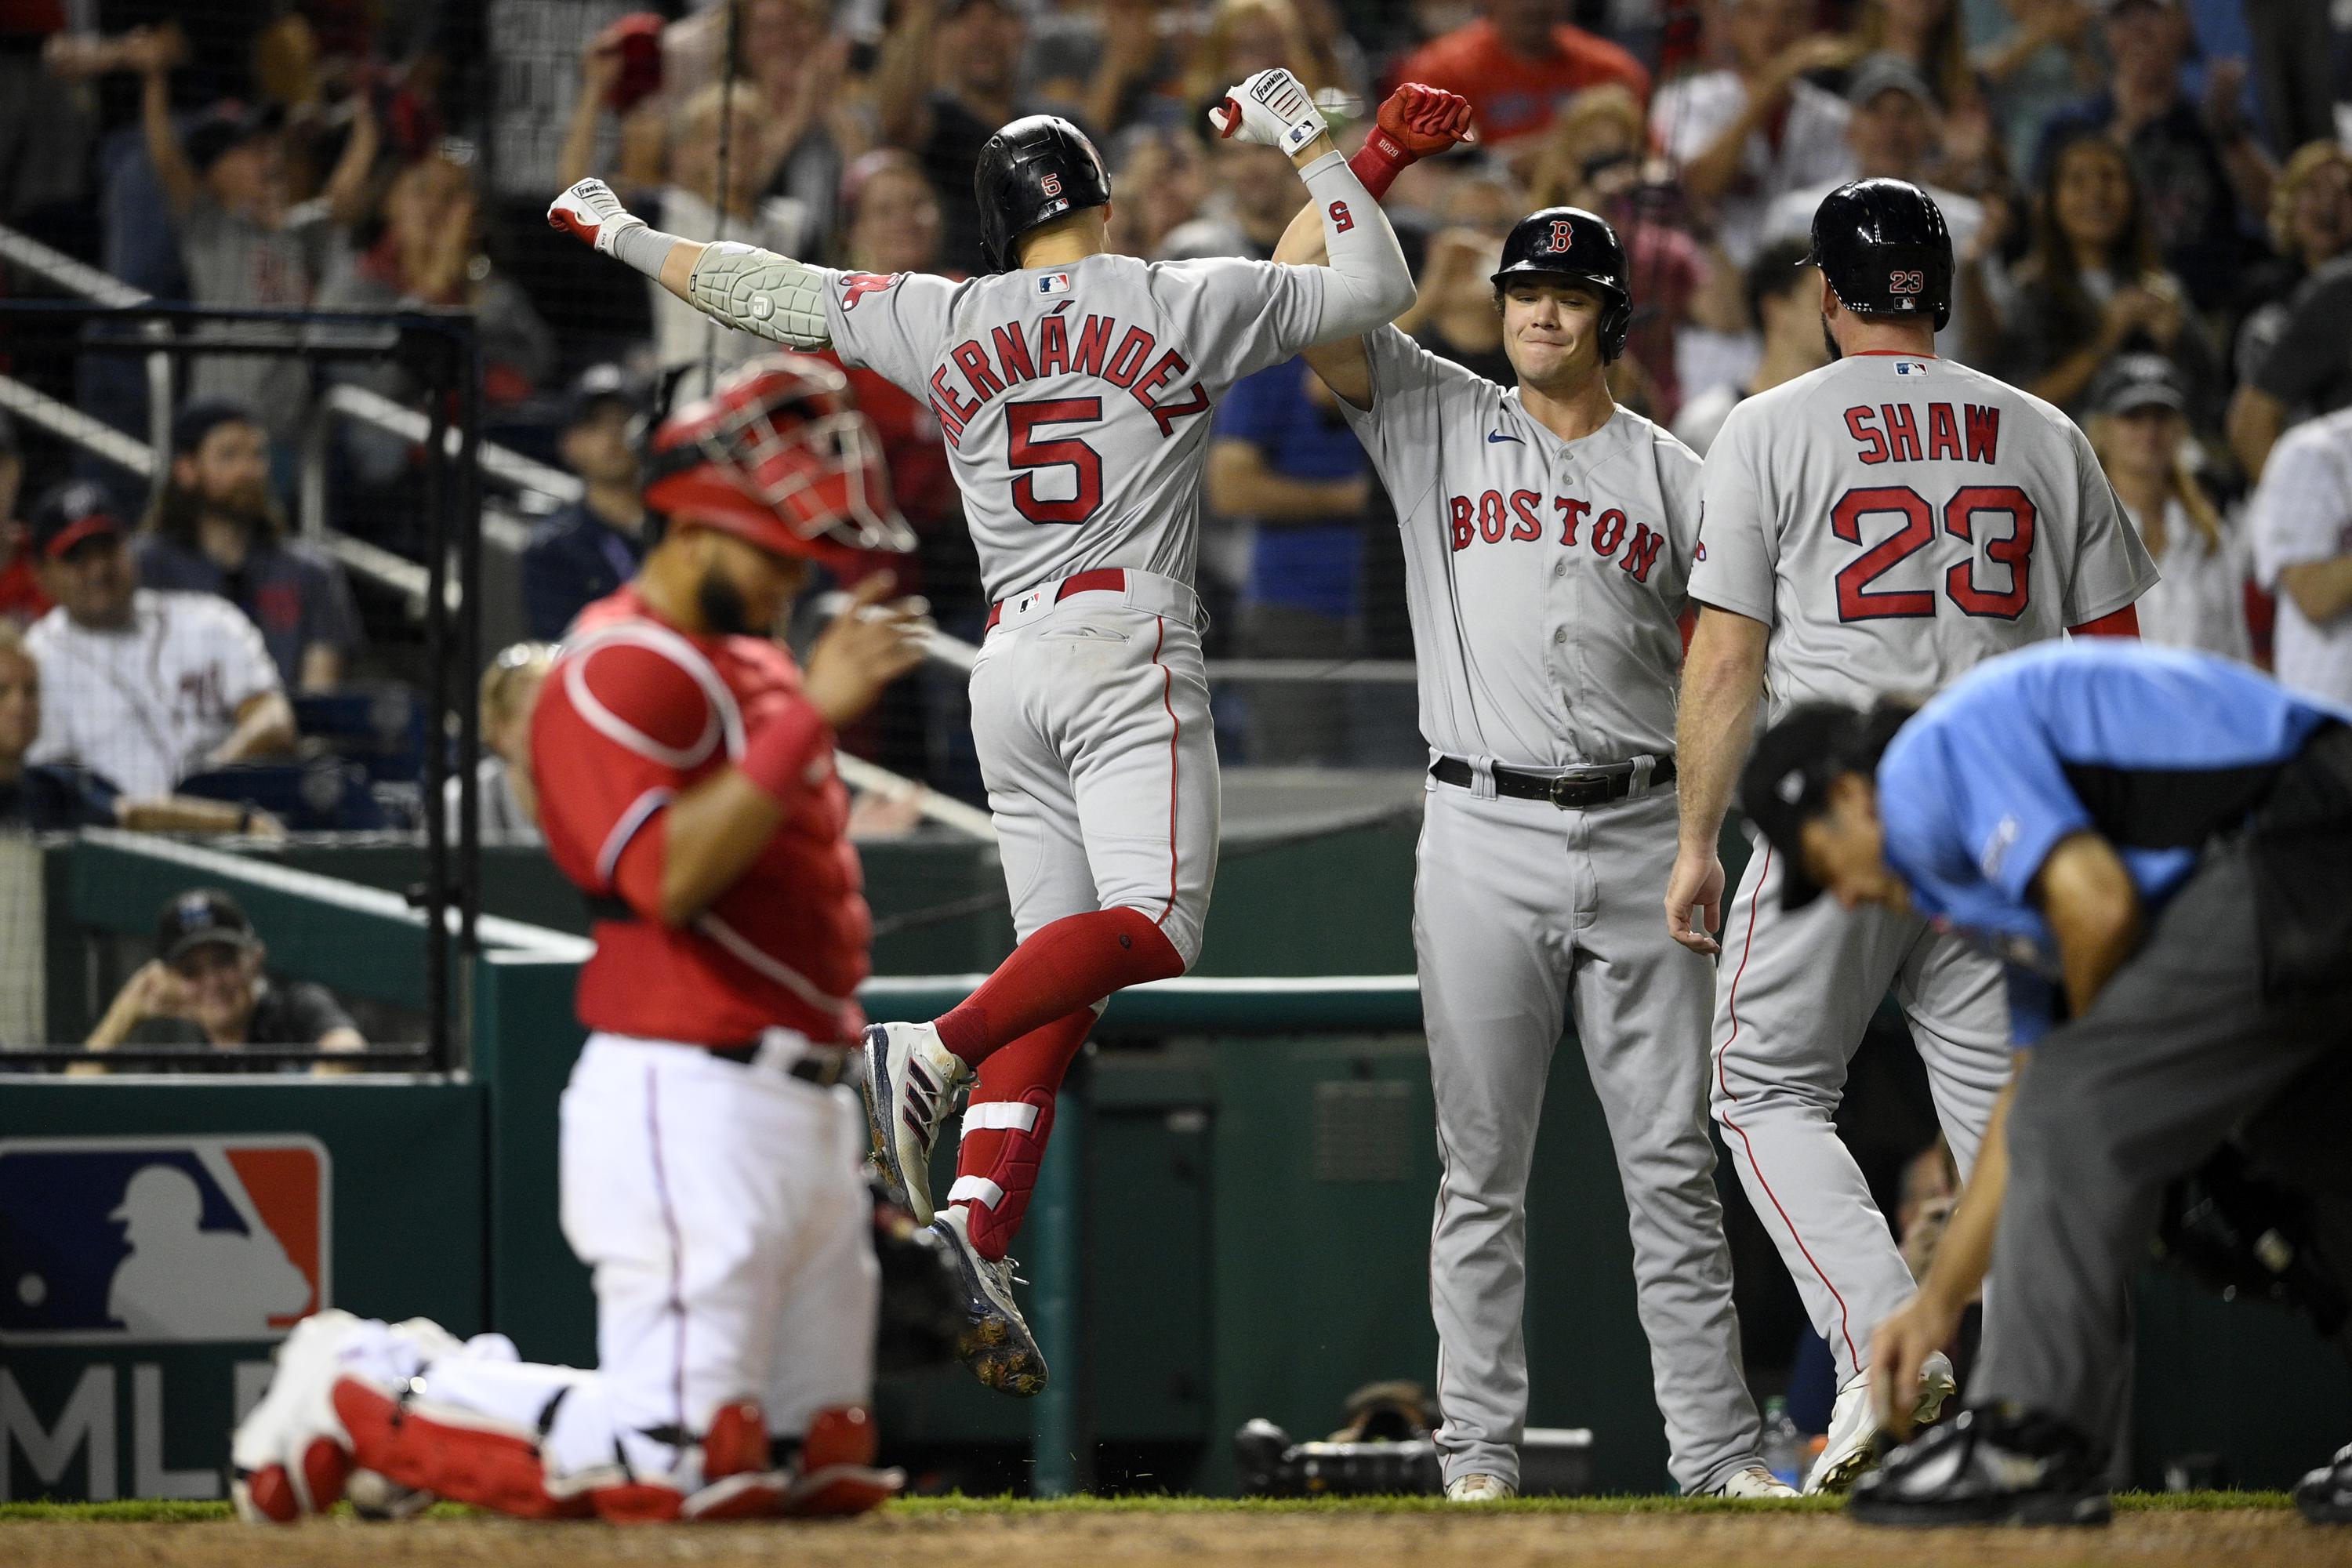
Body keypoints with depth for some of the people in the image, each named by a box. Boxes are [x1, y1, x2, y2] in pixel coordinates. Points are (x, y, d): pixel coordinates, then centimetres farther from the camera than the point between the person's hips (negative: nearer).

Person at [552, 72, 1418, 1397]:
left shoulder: (946, 322, 12)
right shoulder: (1181, 302, 3)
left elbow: (776, 293, 20)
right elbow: (1377, 285, 9)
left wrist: (629, 239, 34)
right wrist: (1306, 138, 20)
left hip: (1009, 665, 5)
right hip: (1130, 642, -5)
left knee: (1062, 966, 4)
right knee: (1155, 928, -15)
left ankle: (979, 1228, -12)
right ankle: (934, 1054, -35)